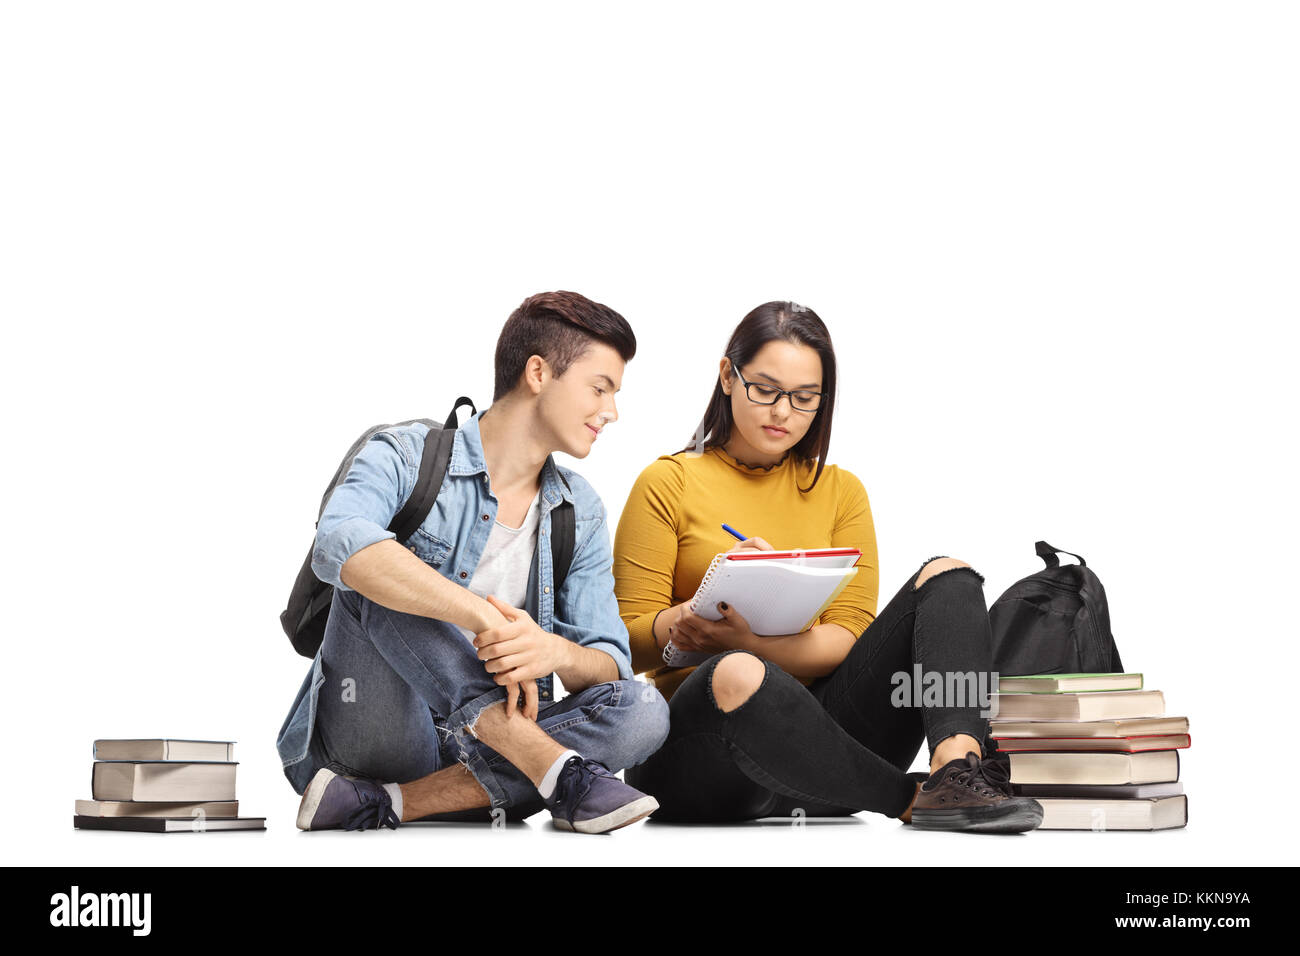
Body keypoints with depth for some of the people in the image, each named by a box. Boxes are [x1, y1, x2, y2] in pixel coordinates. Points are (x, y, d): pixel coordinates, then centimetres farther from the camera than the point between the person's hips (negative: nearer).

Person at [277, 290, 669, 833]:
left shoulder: (579, 514, 11)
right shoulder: (407, 459, -7)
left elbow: (611, 664, 2)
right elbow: (338, 545, -31)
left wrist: (557, 653, -24)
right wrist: (487, 620, -39)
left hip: (485, 751, 4)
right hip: (368, 739, -4)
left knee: (643, 713, -21)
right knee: (377, 574, -27)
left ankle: (383, 803, -27)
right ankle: (555, 768, -35)